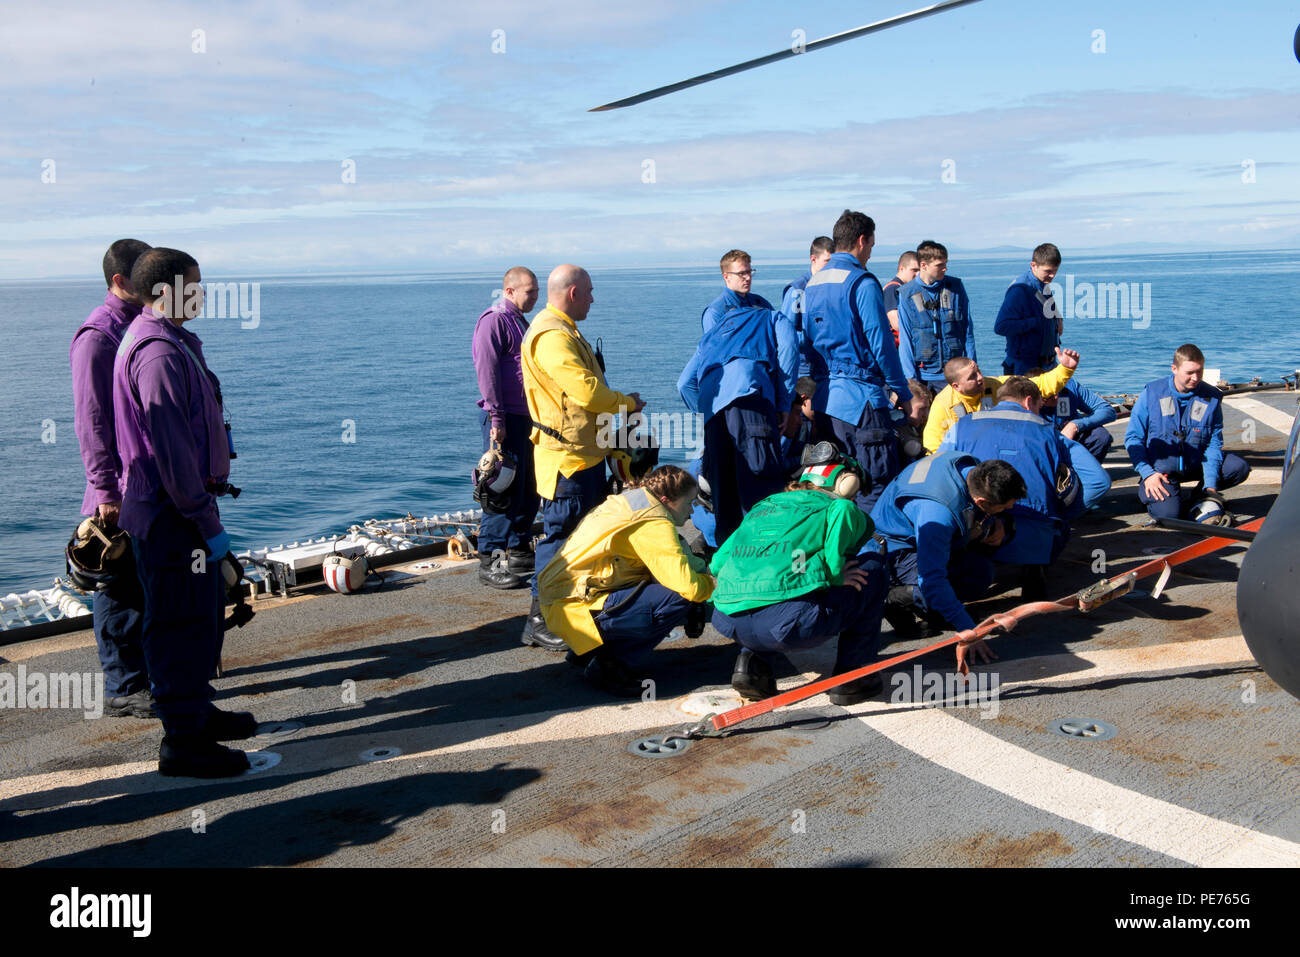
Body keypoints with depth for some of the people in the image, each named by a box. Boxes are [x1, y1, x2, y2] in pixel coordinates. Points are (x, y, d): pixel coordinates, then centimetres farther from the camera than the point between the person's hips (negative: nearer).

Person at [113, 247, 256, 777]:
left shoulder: (171, 342, 14)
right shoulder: (158, 353, -20)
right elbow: (172, 450, -23)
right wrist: (207, 523, -21)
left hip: (181, 508, 10)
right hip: (172, 515, -10)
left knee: (205, 613, 20)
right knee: (183, 624, -3)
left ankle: (197, 710, 34)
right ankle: (183, 740, 7)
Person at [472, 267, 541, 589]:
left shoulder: (521, 323, 20)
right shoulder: (493, 321, -9)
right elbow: (487, 372, -16)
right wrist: (496, 418, -21)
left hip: (527, 418, 10)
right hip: (505, 419, -9)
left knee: (529, 489, 13)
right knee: (504, 491, -10)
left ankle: (519, 551, 23)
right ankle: (489, 561, -5)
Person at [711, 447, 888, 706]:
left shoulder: (764, 505, 28)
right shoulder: (840, 508, 12)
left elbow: (718, 562, 24)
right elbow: (833, 561, -3)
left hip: (726, 623, 6)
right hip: (789, 625, -6)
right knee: (873, 568, 17)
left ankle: (751, 660, 16)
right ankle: (850, 676, 16)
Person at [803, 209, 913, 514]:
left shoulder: (812, 284, 13)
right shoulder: (862, 283, -11)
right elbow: (881, 343, -13)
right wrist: (903, 393, -5)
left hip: (823, 395, 8)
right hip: (860, 394, -8)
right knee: (877, 483, -4)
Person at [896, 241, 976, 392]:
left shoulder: (956, 287, 5)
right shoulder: (906, 294, 0)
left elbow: (968, 330, 9)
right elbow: (905, 339, 1)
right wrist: (911, 377, -4)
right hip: (923, 375, -1)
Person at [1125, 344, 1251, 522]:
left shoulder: (1211, 398, -1)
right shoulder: (1152, 393, -6)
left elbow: (1213, 444, -3)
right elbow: (1133, 438, -4)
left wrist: (1210, 485, -16)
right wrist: (1147, 474, -17)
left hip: (1195, 466, 3)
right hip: (1160, 469, -3)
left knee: (1240, 467, -18)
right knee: (1167, 512, -27)